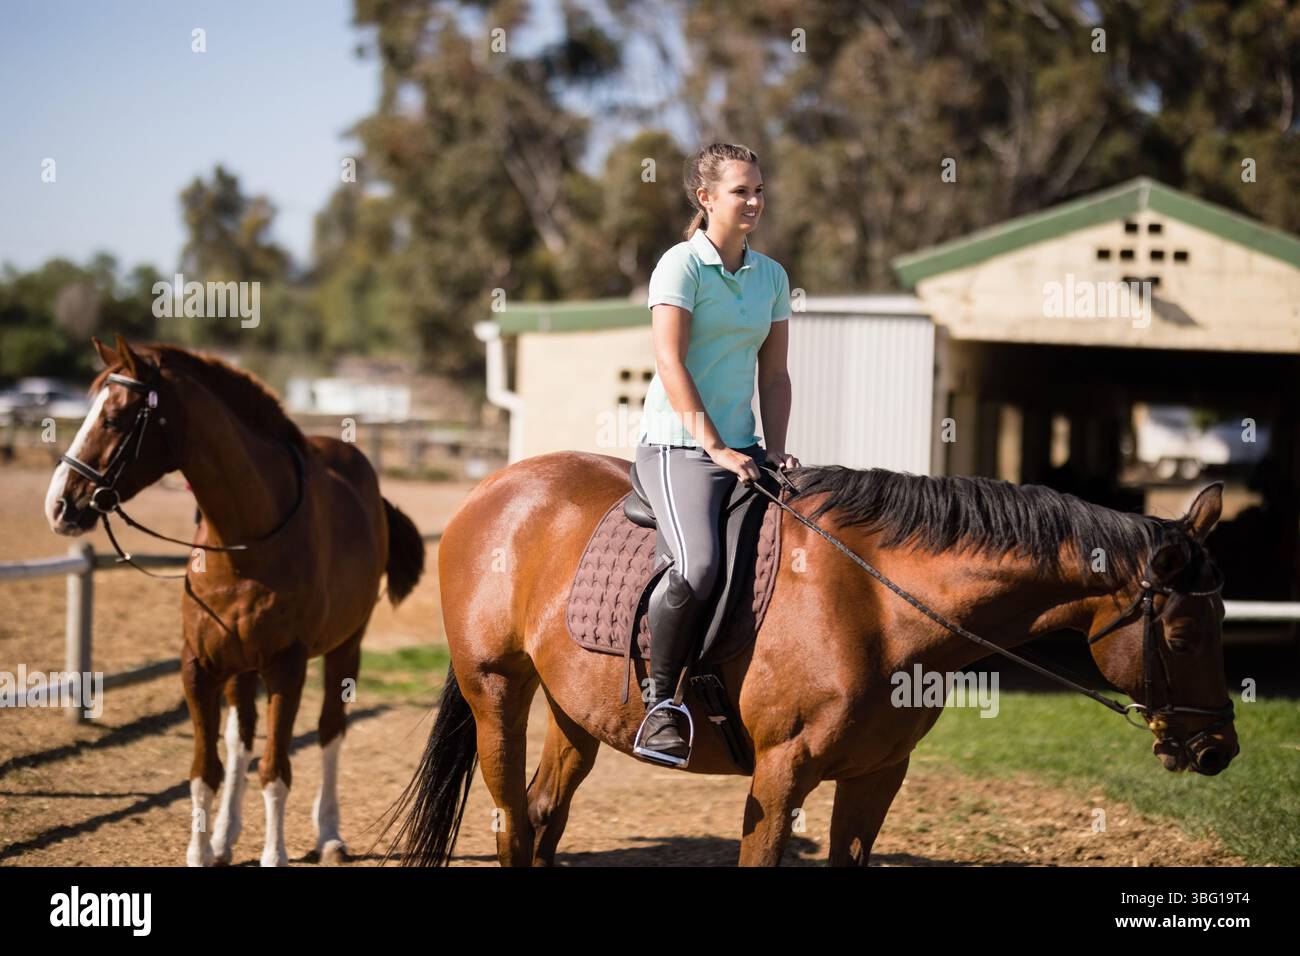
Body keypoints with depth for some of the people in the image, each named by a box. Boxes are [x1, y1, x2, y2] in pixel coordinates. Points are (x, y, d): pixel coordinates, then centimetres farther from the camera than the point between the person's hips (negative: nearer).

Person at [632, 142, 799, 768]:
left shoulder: (771, 276, 14)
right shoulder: (682, 264, -6)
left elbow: (773, 374, 15)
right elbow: (670, 363, -13)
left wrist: (774, 452, 1)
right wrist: (715, 447, -18)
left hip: (740, 447, 7)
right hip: (677, 444, -7)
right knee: (698, 564, -30)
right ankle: (658, 703, -15)